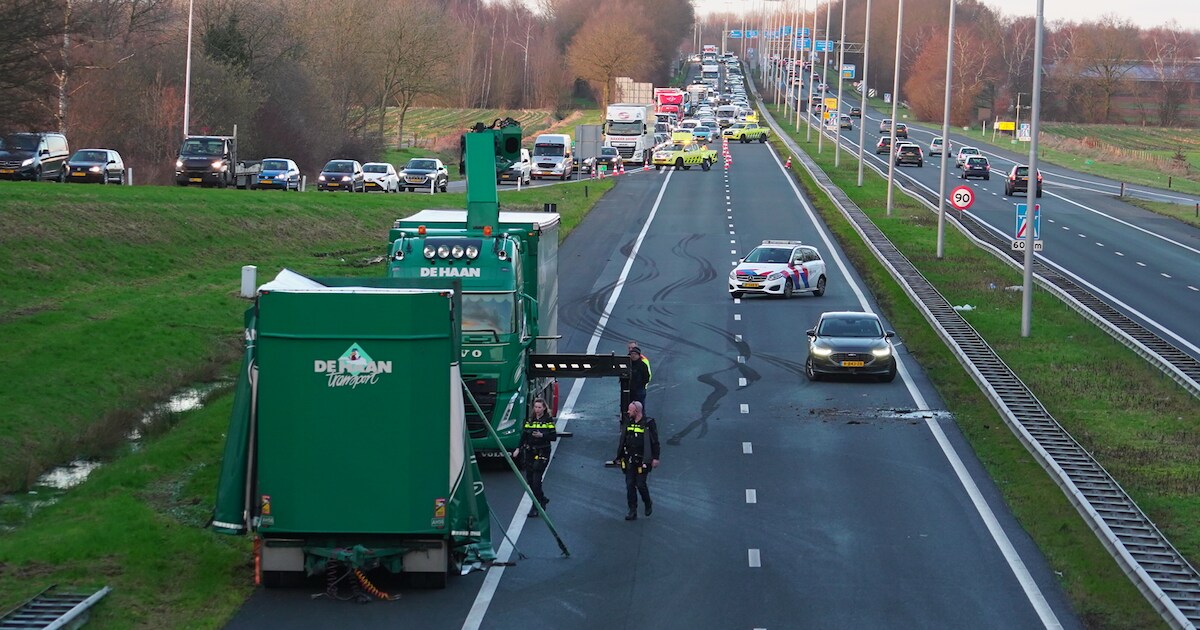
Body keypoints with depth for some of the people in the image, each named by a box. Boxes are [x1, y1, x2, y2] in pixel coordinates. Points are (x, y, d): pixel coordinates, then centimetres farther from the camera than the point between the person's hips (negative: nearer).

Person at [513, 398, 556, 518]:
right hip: (529, 453, 5)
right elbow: (523, 436, 9)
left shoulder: (548, 421, -2)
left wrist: (542, 435, -18)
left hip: (542, 453, -5)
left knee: (536, 480, -11)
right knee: (530, 480, 7)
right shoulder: (529, 421, 10)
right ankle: (542, 499, 28)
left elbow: (553, 436, -4)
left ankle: (536, 506, -3)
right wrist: (518, 448, -2)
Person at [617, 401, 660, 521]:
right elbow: (623, 441, 16)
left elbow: (655, 442, -7)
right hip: (629, 460, 5)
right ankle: (632, 512, 8)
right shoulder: (628, 423, 8)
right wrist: (620, 456, 17)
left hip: (642, 460, -5)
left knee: (640, 484, -6)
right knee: (630, 485, 2)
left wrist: (655, 458, -11)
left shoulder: (649, 424, -9)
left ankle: (648, 504, 22)